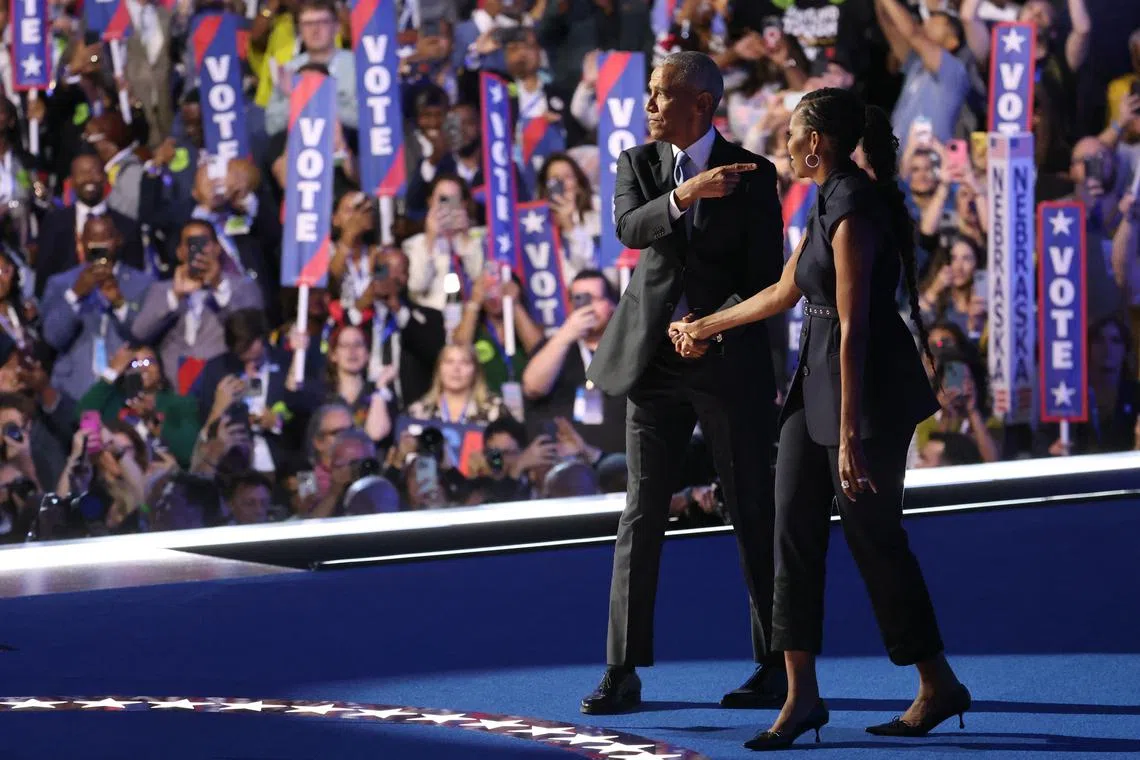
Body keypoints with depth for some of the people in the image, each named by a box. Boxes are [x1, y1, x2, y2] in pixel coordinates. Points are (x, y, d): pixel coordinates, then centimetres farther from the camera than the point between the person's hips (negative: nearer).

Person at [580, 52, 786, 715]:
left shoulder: (753, 176, -2)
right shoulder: (639, 164, 6)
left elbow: (767, 277, -5)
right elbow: (630, 228, -14)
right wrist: (685, 196, -31)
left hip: (731, 362, -2)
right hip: (656, 361, 2)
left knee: (755, 514, 3)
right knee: (642, 512, 0)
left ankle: (777, 667, 12)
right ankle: (624, 672, 2)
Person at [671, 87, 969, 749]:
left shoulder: (854, 211, -19)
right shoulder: (830, 203, 11)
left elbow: (853, 328, -23)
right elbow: (786, 291, 24)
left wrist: (849, 434, -24)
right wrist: (707, 327, 35)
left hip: (868, 388, -9)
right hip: (819, 379, 9)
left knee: (873, 533, -1)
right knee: (796, 526, 3)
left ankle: (940, 686, 12)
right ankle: (802, 695, 4)